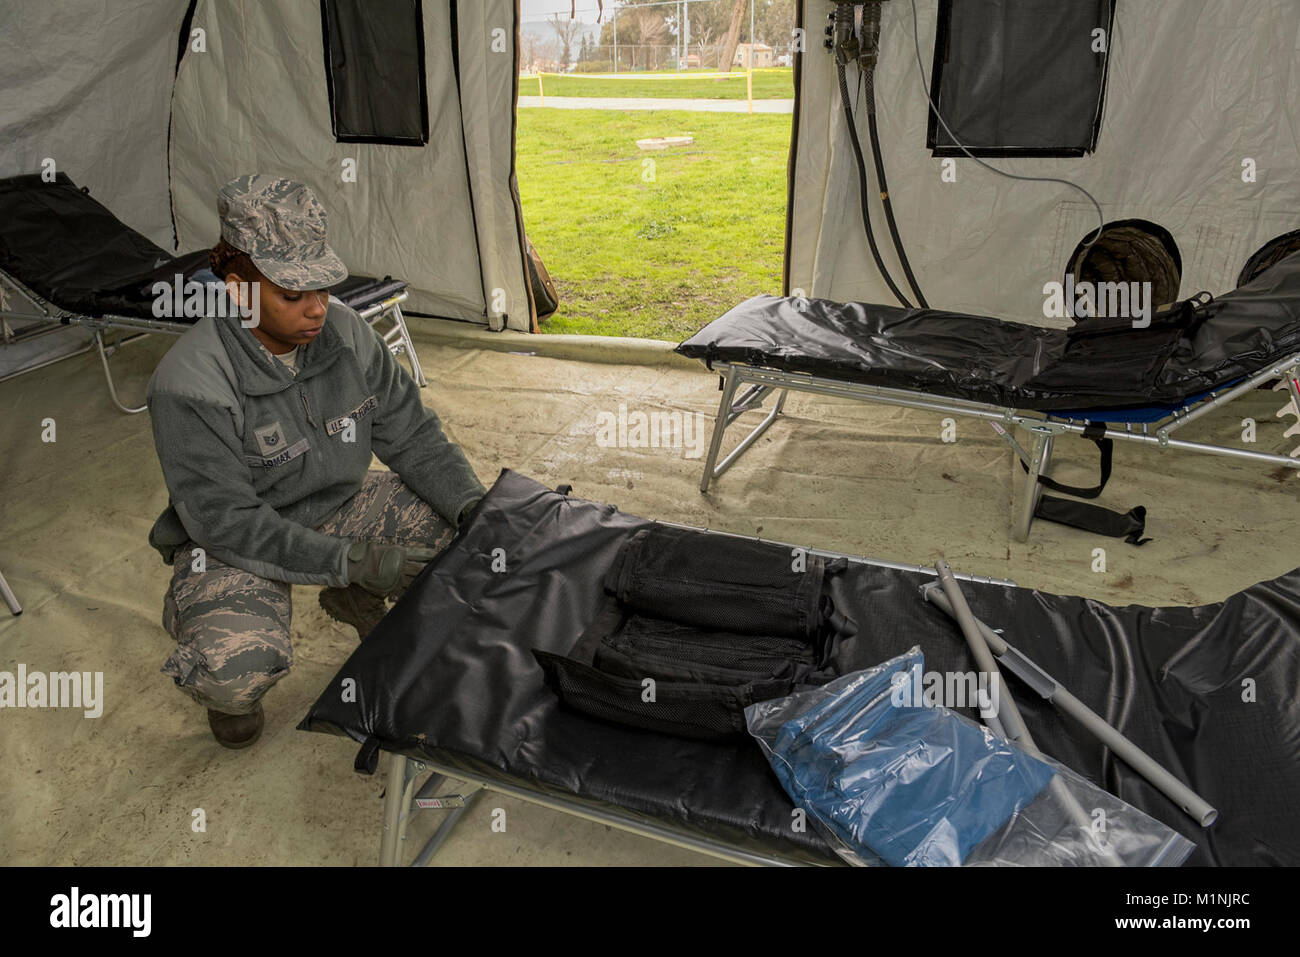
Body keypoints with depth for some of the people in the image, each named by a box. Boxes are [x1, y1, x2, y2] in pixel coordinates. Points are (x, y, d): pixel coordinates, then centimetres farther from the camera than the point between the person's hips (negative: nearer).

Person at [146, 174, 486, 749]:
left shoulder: (345, 332, -12)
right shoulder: (188, 385, -27)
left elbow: (413, 437, -5)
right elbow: (227, 522, -26)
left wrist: (472, 506, -21)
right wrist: (351, 560, -32)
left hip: (337, 506, 5)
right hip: (234, 540, -5)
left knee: (453, 527, -13)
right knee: (235, 670, -32)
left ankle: (356, 601, 15)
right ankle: (228, 688, 10)